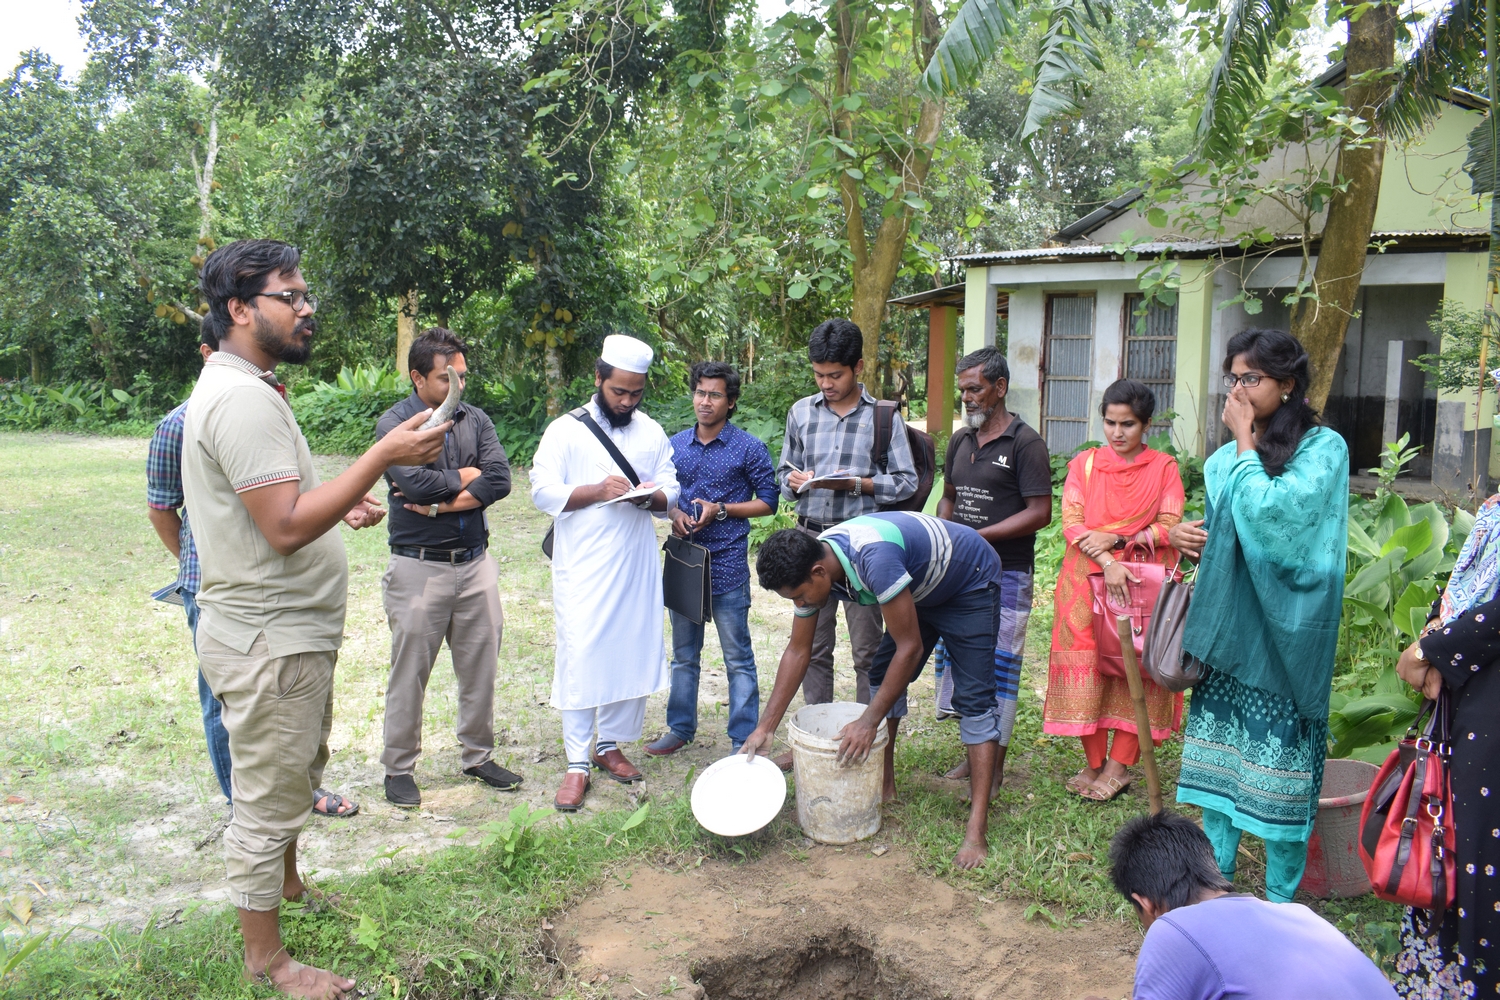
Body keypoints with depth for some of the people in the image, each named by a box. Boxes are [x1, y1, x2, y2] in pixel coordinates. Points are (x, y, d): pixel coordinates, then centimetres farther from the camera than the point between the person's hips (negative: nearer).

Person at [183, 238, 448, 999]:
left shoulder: (246, 390, 12)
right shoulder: (243, 398, -23)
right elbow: (287, 527, -30)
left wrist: (340, 503, 11)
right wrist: (383, 457, -29)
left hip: (288, 634, 11)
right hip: (267, 643, -11)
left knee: (297, 772, 28)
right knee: (267, 800, 4)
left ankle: (287, 884, 48)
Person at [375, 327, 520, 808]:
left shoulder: (476, 420, 7)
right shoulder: (395, 422, -6)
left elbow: (500, 481, -6)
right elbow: (414, 482, -22)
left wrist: (442, 502, -14)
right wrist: (468, 476, -7)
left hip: (475, 562, 5)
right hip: (419, 566, -4)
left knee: (480, 666, 11)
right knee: (410, 671, 4)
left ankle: (478, 756, 27)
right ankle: (399, 769, 18)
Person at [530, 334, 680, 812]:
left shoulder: (652, 433, 12)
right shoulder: (566, 430, -1)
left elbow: (672, 491, 11)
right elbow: (543, 492, -8)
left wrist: (652, 496, -12)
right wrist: (597, 491, -20)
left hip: (636, 566, 4)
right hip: (583, 568, -4)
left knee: (633, 654, 7)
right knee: (580, 658, -6)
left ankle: (609, 744, 24)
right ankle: (577, 764, 2)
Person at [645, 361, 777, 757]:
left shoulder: (749, 448, -5)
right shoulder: (676, 445, 8)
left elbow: (767, 501, -3)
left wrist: (720, 510, -14)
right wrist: (674, 513, -6)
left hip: (727, 565, -4)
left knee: (738, 659, 2)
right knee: (683, 654, 16)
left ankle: (744, 740, 10)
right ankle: (680, 728, 29)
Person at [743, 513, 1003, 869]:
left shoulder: (873, 558, -41)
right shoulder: (811, 567, -16)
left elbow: (910, 648, -33)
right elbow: (798, 651, -5)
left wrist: (869, 722, -28)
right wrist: (766, 727, -6)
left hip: (970, 583, -8)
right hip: (921, 588, 8)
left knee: (974, 698, -13)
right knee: (882, 677, 6)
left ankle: (977, 830, -14)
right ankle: (885, 785, 18)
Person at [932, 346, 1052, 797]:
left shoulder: (1025, 443, -9)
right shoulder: (961, 440, 12)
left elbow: (1040, 513, -15)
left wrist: (980, 536, -17)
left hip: (1006, 574, -7)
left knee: (998, 666, -2)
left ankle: (995, 767, 9)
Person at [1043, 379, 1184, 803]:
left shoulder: (1164, 468, 6)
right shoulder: (1084, 463, 8)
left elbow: (1169, 528, -3)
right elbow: (1071, 523, -3)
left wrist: (1116, 539, -16)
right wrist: (1106, 562, -18)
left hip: (1143, 582, -1)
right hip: (1087, 580, 1)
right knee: (1085, 663, -2)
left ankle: (1120, 766, 6)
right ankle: (1093, 762, 10)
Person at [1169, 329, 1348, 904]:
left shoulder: (1322, 447, -7)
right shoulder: (1225, 459, 12)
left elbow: (1270, 512, -23)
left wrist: (1245, 439, -12)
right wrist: (1189, 540, 1)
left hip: (1284, 628, -6)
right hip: (1228, 624, 6)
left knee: (1279, 758, -1)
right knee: (1219, 748, 11)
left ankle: (1280, 900, 13)